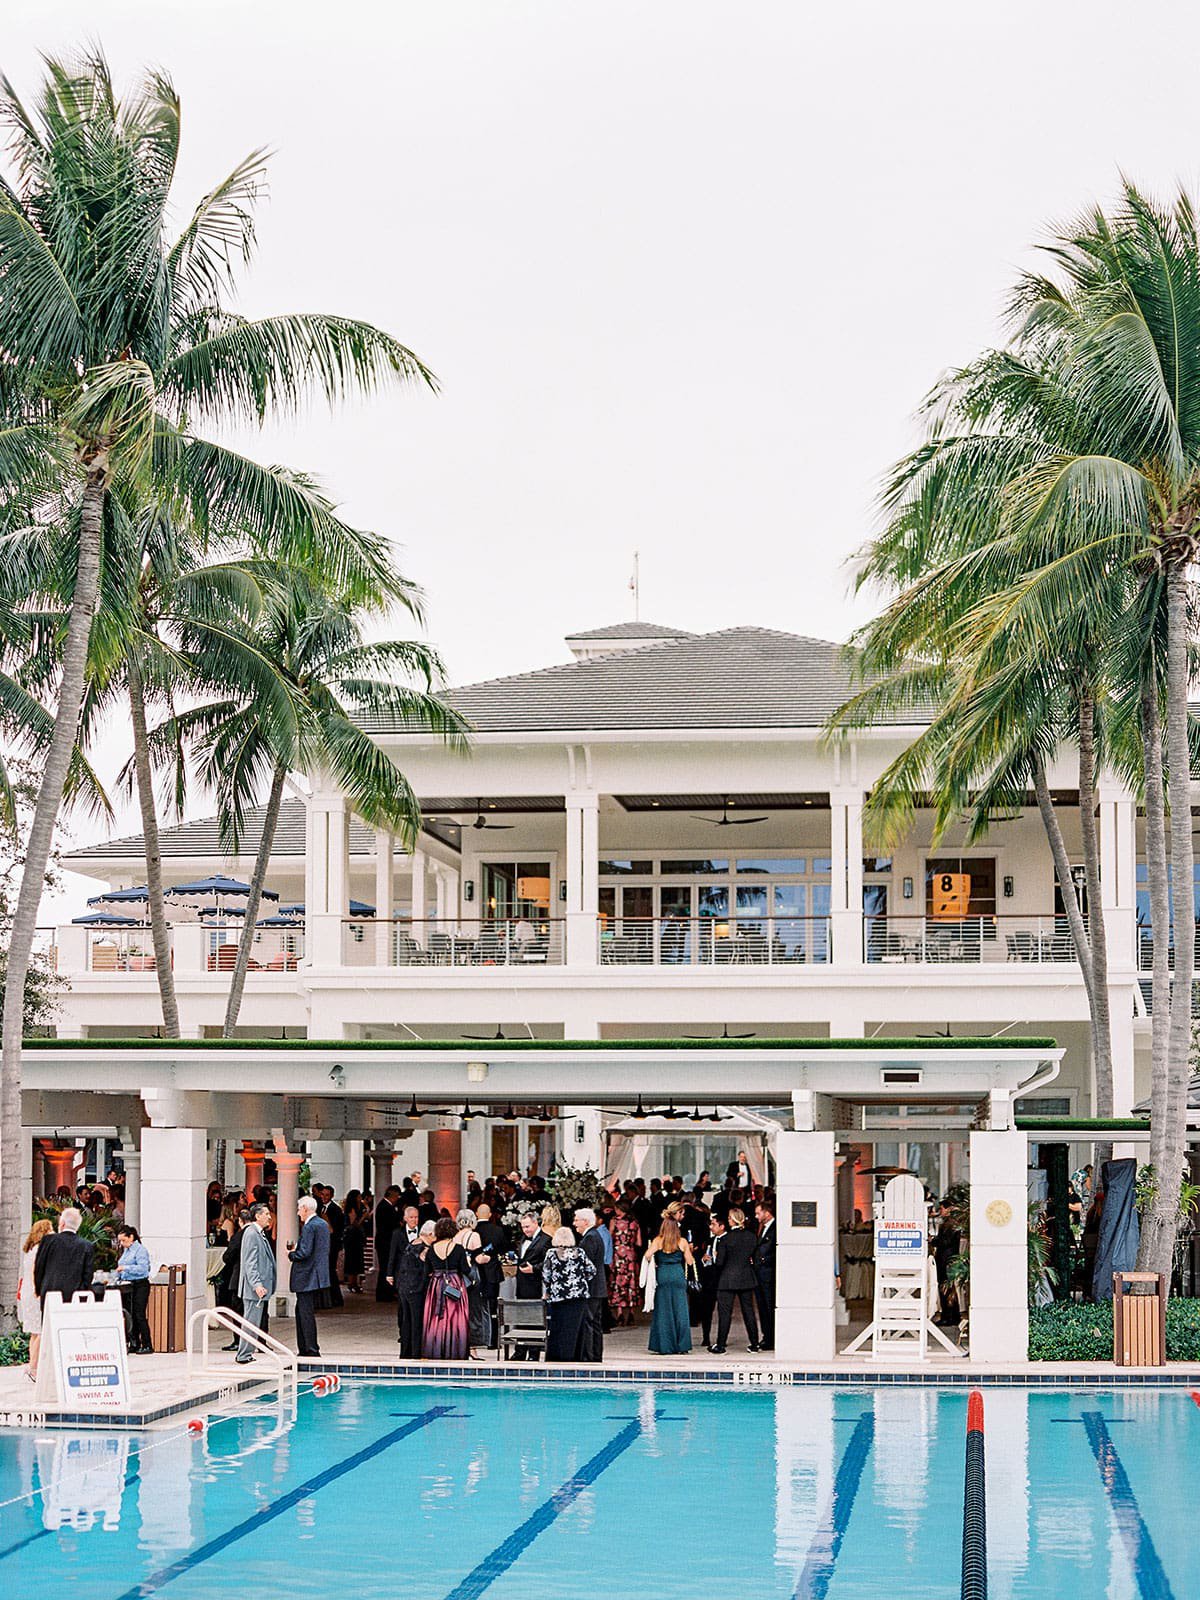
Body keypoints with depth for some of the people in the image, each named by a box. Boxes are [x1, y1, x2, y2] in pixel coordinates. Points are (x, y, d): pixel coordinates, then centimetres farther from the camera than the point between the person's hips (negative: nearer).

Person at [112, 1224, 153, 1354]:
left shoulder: (140, 1250, -11)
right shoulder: (125, 1250, 16)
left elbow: (142, 1268, -21)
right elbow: (121, 1268, 26)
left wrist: (126, 1268, -23)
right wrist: (116, 1276, 9)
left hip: (140, 1285, -9)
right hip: (128, 1285, 9)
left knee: (139, 1315, -10)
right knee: (131, 1315, 8)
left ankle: (147, 1346, -6)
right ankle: (134, 1345, 13)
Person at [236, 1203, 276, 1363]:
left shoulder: (260, 1233, 16)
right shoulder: (252, 1234, -14)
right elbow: (250, 1263, -20)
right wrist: (257, 1284, -26)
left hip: (260, 1287, 10)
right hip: (254, 1289, -10)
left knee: (256, 1322, 13)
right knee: (251, 1322, -7)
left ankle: (246, 1355, 19)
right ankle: (243, 1356, -3)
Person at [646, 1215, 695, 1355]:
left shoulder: (658, 1241, -2)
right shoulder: (682, 1242, 2)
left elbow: (648, 1255, -14)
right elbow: (690, 1262, 6)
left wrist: (653, 1264, 6)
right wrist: (689, 1250, 24)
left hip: (663, 1275, -1)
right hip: (678, 1276, 1)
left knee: (663, 1311, 4)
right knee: (680, 1311, 5)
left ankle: (664, 1346, 2)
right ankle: (681, 1346, 4)